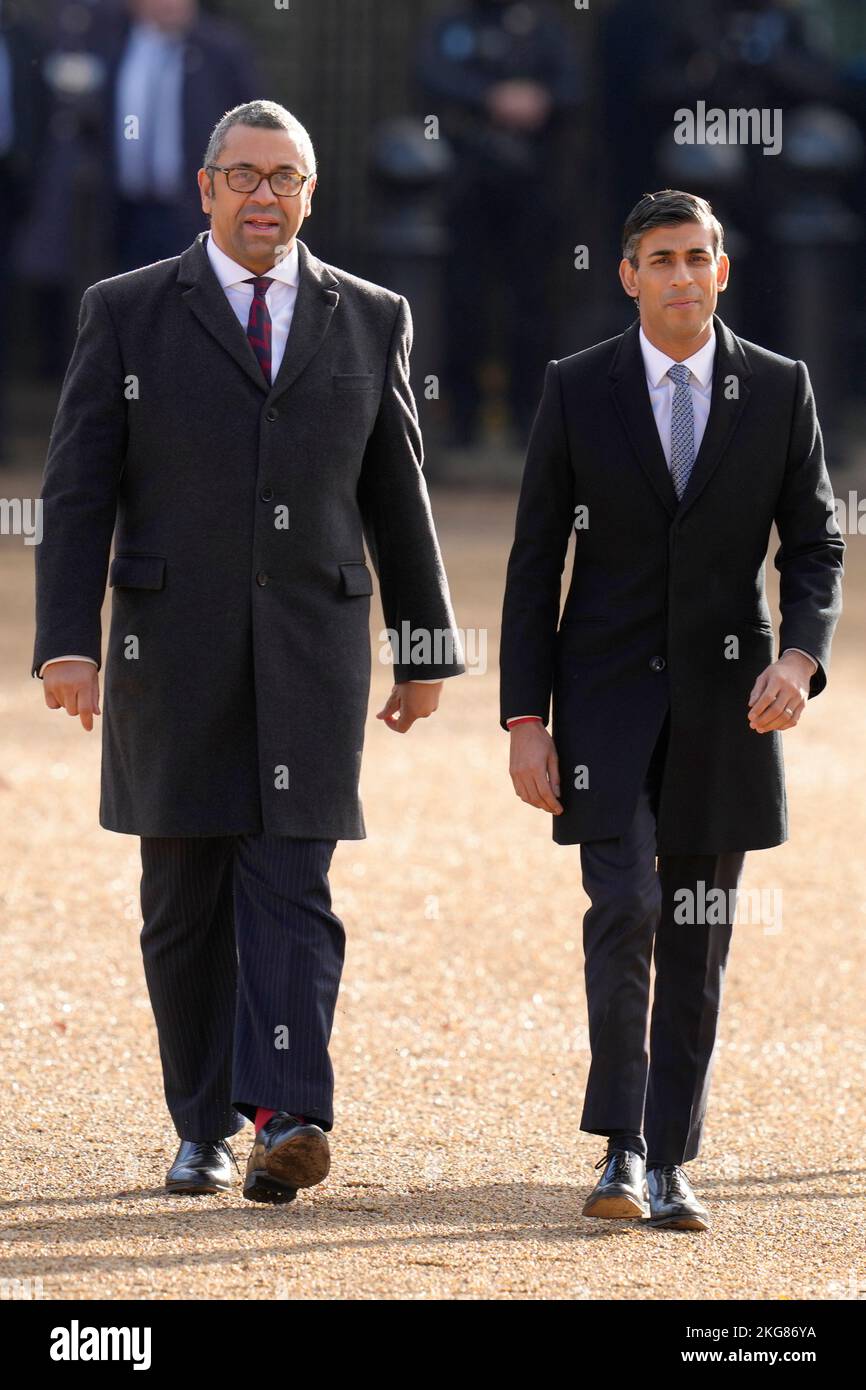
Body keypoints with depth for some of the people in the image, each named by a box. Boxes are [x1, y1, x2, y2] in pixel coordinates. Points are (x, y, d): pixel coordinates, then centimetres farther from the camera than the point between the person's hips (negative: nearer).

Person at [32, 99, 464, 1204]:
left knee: (289, 885, -10)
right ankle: (203, 1131, 15)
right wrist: (67, 642, -11)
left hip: (312, 651, 0)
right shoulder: (127, 314, 2)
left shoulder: (369, 321, 9)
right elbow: (77, 490, -2)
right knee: (185, 898, 5)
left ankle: (286, 1123, -20)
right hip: (172, 648, 0)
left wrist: (426, 649, 12)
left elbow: (397, 495, 13)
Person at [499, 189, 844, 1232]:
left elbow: (814, 545, 5)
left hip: (723, 699, 2)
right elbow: (535, 560, 1)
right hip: (607, 691, -2)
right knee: (626, 909, -16)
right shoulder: (577, 389, -1)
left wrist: (801, 656, -15)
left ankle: (667, 1165, 12)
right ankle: (620, 1150, -9)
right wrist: (524, 722, -5)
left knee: (699, 937, 4)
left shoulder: (778, 389, 2)